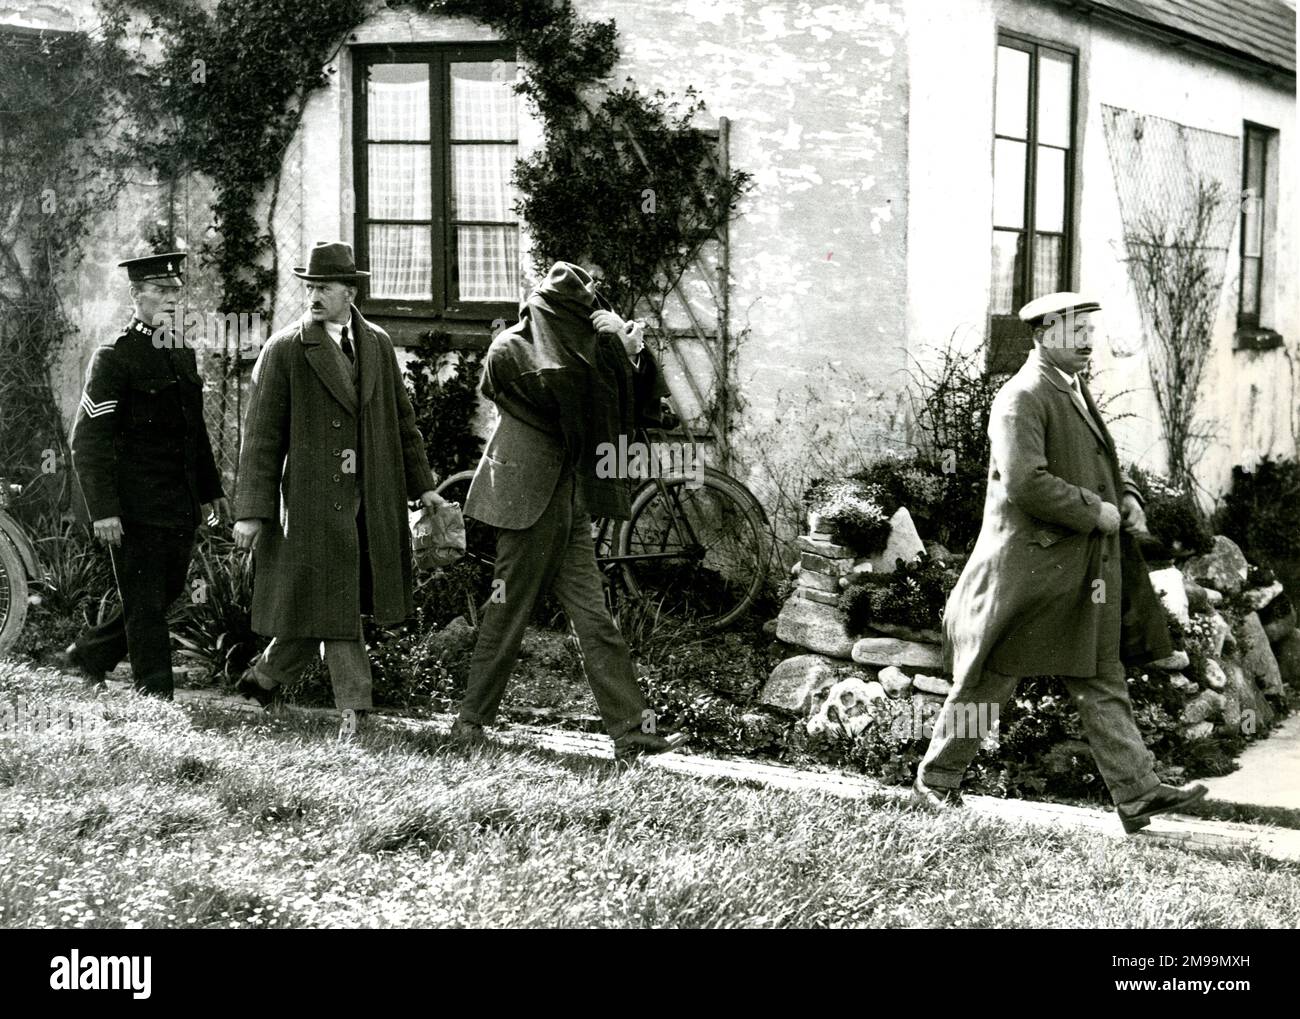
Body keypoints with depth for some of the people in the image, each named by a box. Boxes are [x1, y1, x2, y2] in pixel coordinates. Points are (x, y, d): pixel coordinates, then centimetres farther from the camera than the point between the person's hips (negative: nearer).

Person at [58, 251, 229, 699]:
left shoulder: (184, 355, 15)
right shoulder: (113, 359, -9)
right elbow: (87, 442, -12)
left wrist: (210, 490, 19)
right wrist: (102, 510, -17)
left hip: (182, 510, 8)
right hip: (137, 510, -8)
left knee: (164, 596, 14)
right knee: (146, 607, 0)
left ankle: (87, 656, 32)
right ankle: (157, 698, 8)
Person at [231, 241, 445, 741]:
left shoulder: (378, 345, 10)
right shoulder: (284, 350, -3)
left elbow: (401, 419, 18)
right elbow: (261, 435, -5)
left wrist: (421, 484, 14)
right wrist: (252, 511, -9)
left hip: (372, 496, 4)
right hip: (314, 495, -4)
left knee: (322, 601, 7)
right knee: (332, 601, -1)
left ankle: (266, 674, 26)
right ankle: (354, 708, 8)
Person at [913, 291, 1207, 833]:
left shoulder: (1076, 391, 16)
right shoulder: (1022, 397, -14)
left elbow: (1101, 461, 28)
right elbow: (1025, 481, -25)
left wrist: (1127, 498, 7)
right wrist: (1097, 511, -18)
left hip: (1085, 572, 8)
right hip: (1029, 564, -8)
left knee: (1102, 681, 3)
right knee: (989, 680, 4)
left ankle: (1137, 794, 1)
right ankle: (936, 778, 19)